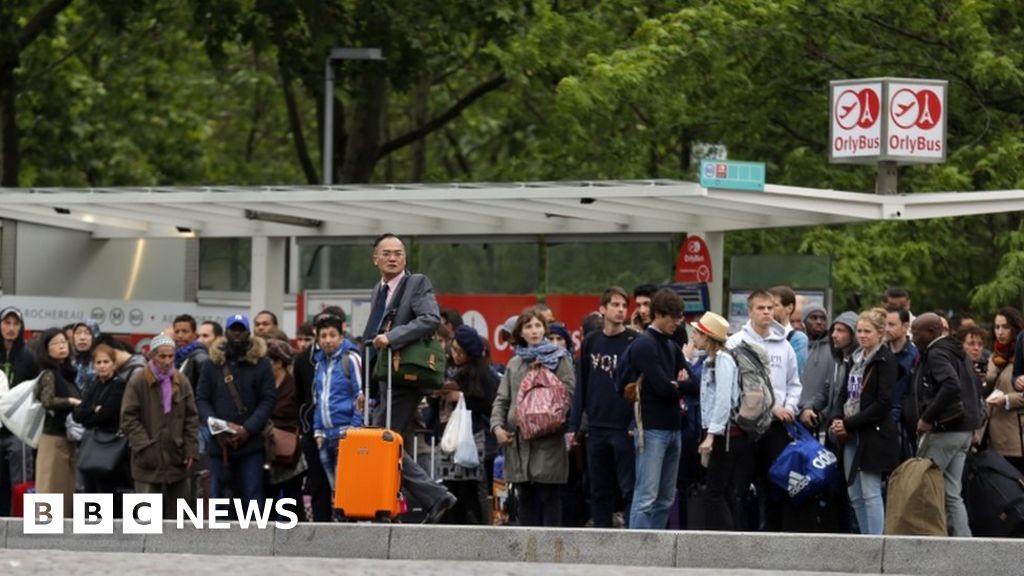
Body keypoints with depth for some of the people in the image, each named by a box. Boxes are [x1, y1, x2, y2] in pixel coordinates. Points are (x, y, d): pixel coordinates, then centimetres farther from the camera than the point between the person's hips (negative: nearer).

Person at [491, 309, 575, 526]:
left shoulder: (558, 359, 3)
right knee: (525, 499, 9)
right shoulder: (514, 364, 19)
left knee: (549, 498, -5)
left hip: (548, 441, -5)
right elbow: (502, 400, 15)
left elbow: (569, 394, -6)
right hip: (518, 441, 5)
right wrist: (497, 426, 0)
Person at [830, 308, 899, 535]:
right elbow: (845, 393, 20)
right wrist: (838, 420, 1)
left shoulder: (885, 361, -9)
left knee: (870, 493, -9)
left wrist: (850, 424, -15)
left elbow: (883, 403, -15)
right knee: (855, 495, 9)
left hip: (874, 435, -8)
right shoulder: (857, 358, 16)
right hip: (852, 436, 8)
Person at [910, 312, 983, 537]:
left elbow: (951, 386, -29)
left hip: (944, 430, -9)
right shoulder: (957, 352, 17)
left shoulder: (937, 354, -12)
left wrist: (927, 418, -23)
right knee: (951, 494, 8)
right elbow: (973, 388, 22)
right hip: (965, 430, 9)